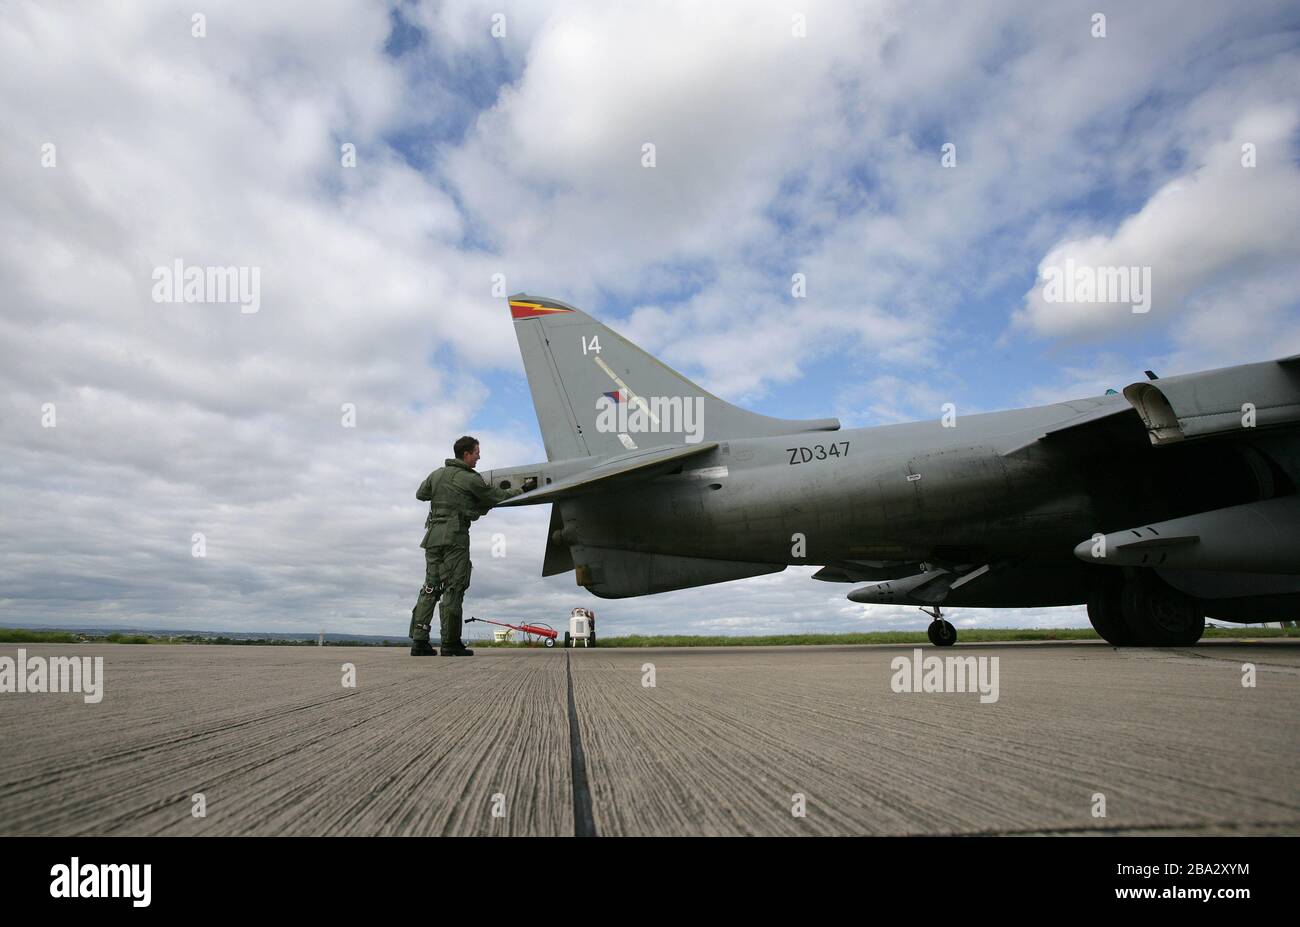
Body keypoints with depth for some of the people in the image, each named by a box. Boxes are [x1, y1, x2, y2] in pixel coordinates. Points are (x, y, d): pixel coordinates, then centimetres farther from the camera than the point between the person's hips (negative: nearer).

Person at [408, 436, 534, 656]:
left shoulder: (437, 474, 14)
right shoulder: (471, 479, -4)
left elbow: (420, 494, 28)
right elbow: (498, 497, 4)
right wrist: (524, 489, 15)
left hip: (433, 534, 7)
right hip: (455, 535, -7)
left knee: (430, 587, 8)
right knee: (453, 588, -3)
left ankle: (419, 641, 6)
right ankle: (450, 644, -1)